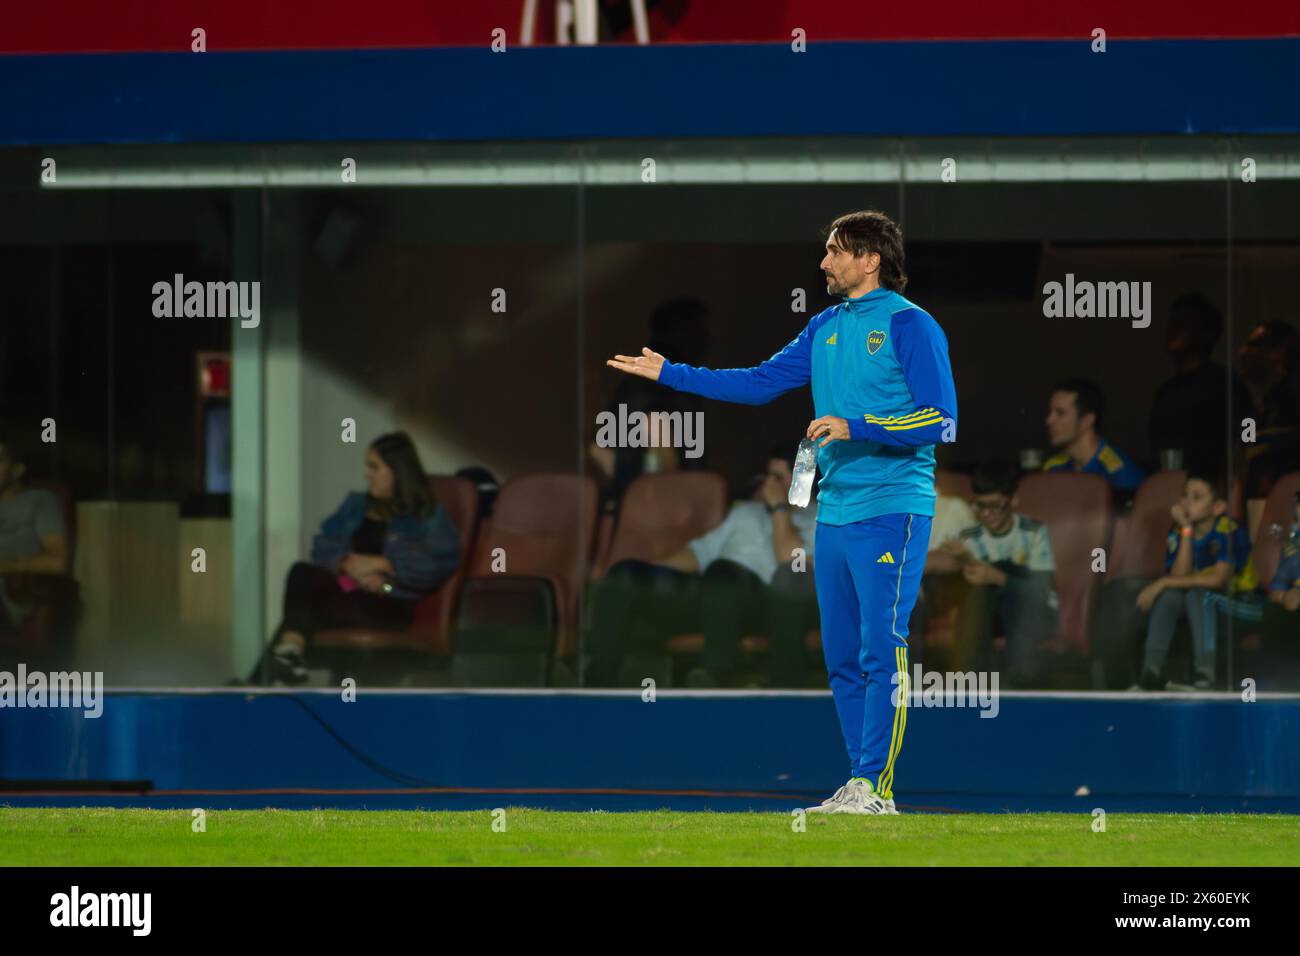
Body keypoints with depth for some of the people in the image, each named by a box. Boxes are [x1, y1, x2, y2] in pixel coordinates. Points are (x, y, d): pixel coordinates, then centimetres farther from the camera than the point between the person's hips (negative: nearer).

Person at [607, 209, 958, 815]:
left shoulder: (910, 326, -7)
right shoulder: (826, 328, 16)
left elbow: (942, 421, -12)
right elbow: (762, 382, 21)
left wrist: (854, 427, -17)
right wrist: (671, 374, 20)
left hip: (890, 511, -8)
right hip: (833, 510, 8)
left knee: (881, 648, -11)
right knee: (842, 657, 8)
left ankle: (875, 787, -11)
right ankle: (861, 782, 12)